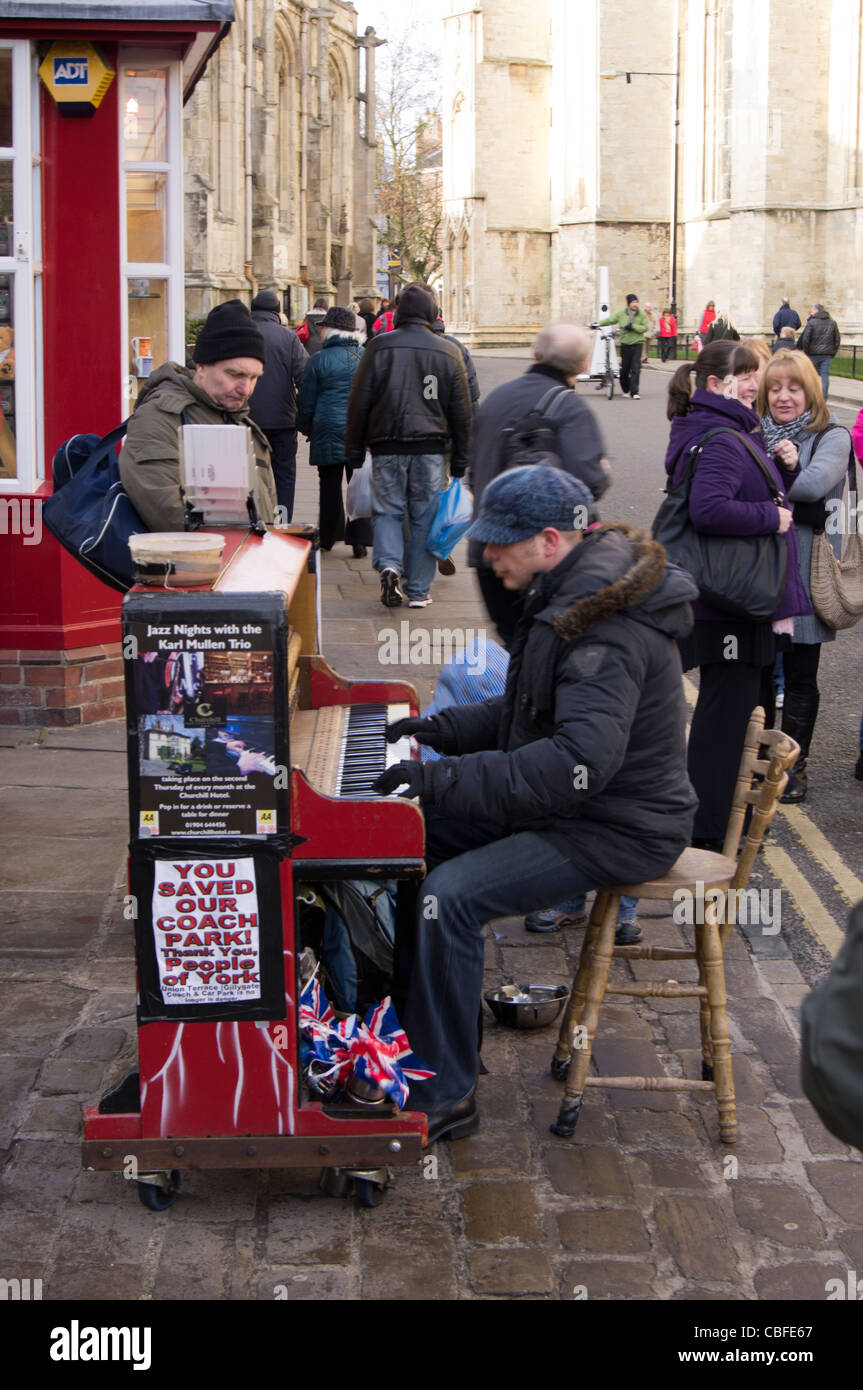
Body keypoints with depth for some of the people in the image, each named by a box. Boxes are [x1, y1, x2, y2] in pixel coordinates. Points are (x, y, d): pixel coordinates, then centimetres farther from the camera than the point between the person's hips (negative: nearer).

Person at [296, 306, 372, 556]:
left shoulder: (319, 359, -5)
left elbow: (307, 400, 0)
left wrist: (307, 429, 14)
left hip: (329, 429, -2)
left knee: (330, 484, 9)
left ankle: (328, 537, 16)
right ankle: (359, 540, 0)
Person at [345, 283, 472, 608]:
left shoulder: (379, 346, 0)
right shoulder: (448, 352, 4)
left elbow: (359, 402, 1)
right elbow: (461, 411, 8)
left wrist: (355, 450, 8)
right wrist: (460, 460, 14)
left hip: (387, 446, -1)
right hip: (431, 447, 1)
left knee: (387, 510, 9)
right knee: (424, 516, 7)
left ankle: (388, 565, -16)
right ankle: (418, 590, 9)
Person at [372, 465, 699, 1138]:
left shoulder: (607, 628, -27)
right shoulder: (571, 593, 7)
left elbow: (580, 762, -38)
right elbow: (524, 712, 20)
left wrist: (443, 779, -36)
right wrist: (441, 730, 6)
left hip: (618, 830, -10)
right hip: (569, 803, 10)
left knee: (449, 899, -24)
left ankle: (444, 1098, -12)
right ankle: (401, 1013, 18)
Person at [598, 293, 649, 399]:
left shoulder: (641, 314, 0)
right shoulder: (621, 313, 3)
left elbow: (645, 327, -6)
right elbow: (610, 320, 11)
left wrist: (633, 326, -17)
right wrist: (598, 324, 2)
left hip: (637, 344, -1)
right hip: (625, 344, 2)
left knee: (636, 368, -11)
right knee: (624, 368, 6)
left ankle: (634, 392, -9)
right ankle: (625, 390, 27)